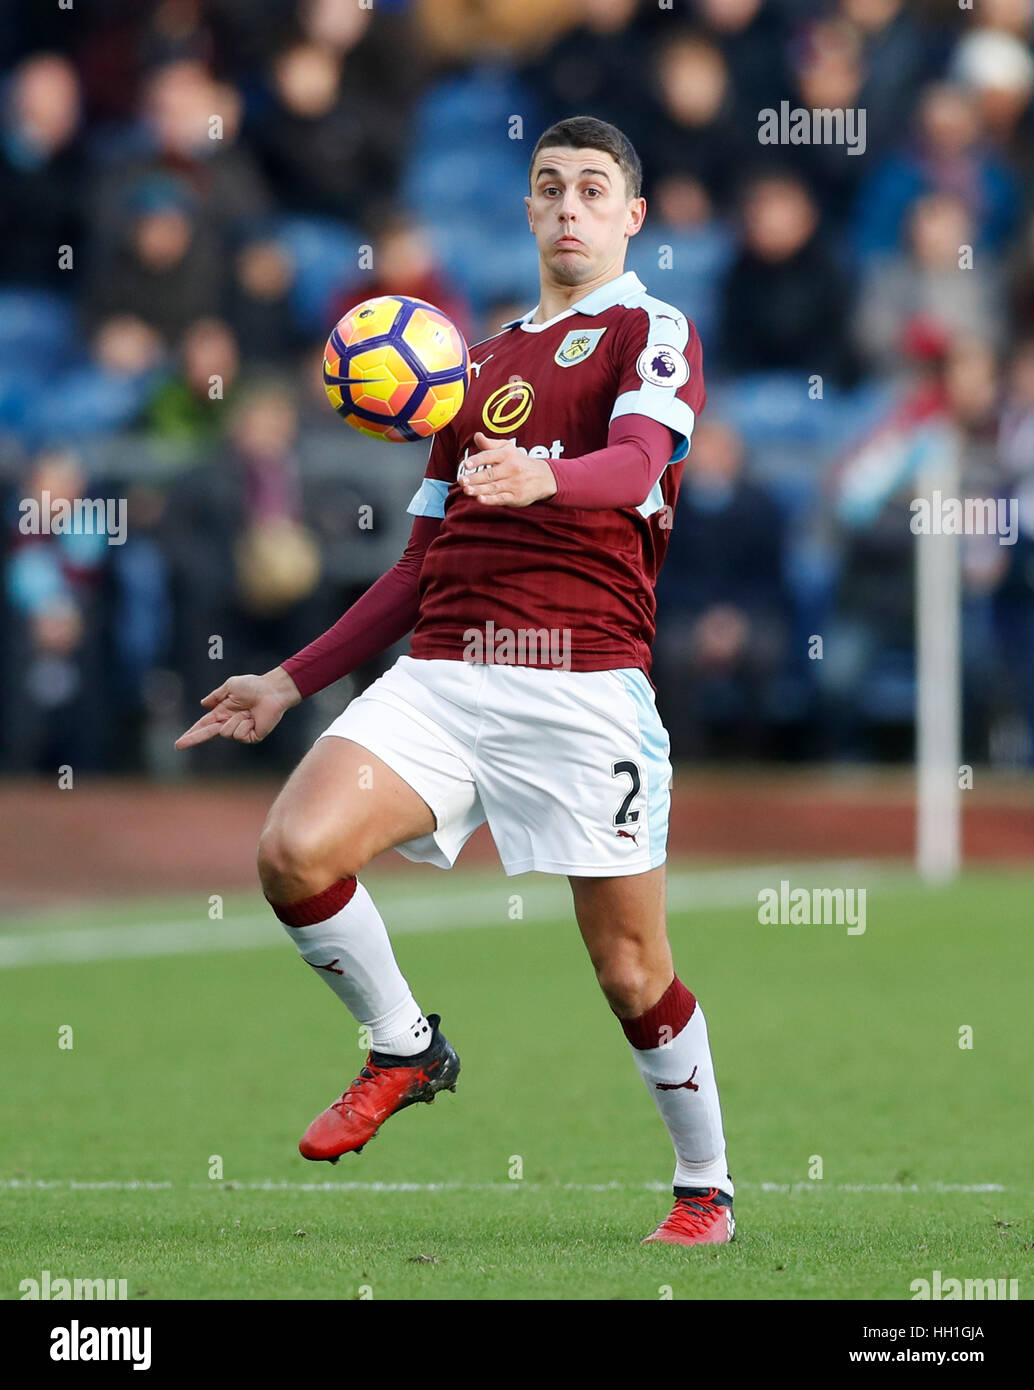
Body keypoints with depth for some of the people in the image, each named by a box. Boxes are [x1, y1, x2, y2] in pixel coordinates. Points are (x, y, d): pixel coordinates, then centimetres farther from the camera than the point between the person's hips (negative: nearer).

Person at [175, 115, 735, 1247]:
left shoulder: (652, 330, 6)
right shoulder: (483, 360, 24)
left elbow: (637, 463, -16)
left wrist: (543, 477, -38)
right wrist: (290, 683, 24)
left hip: (583, 682, -5)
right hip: (441, 676, 5)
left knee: (630, 969, -2)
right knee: (294, 852, -18)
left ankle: (705, 1186, 20)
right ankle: (404, 1051, 6)